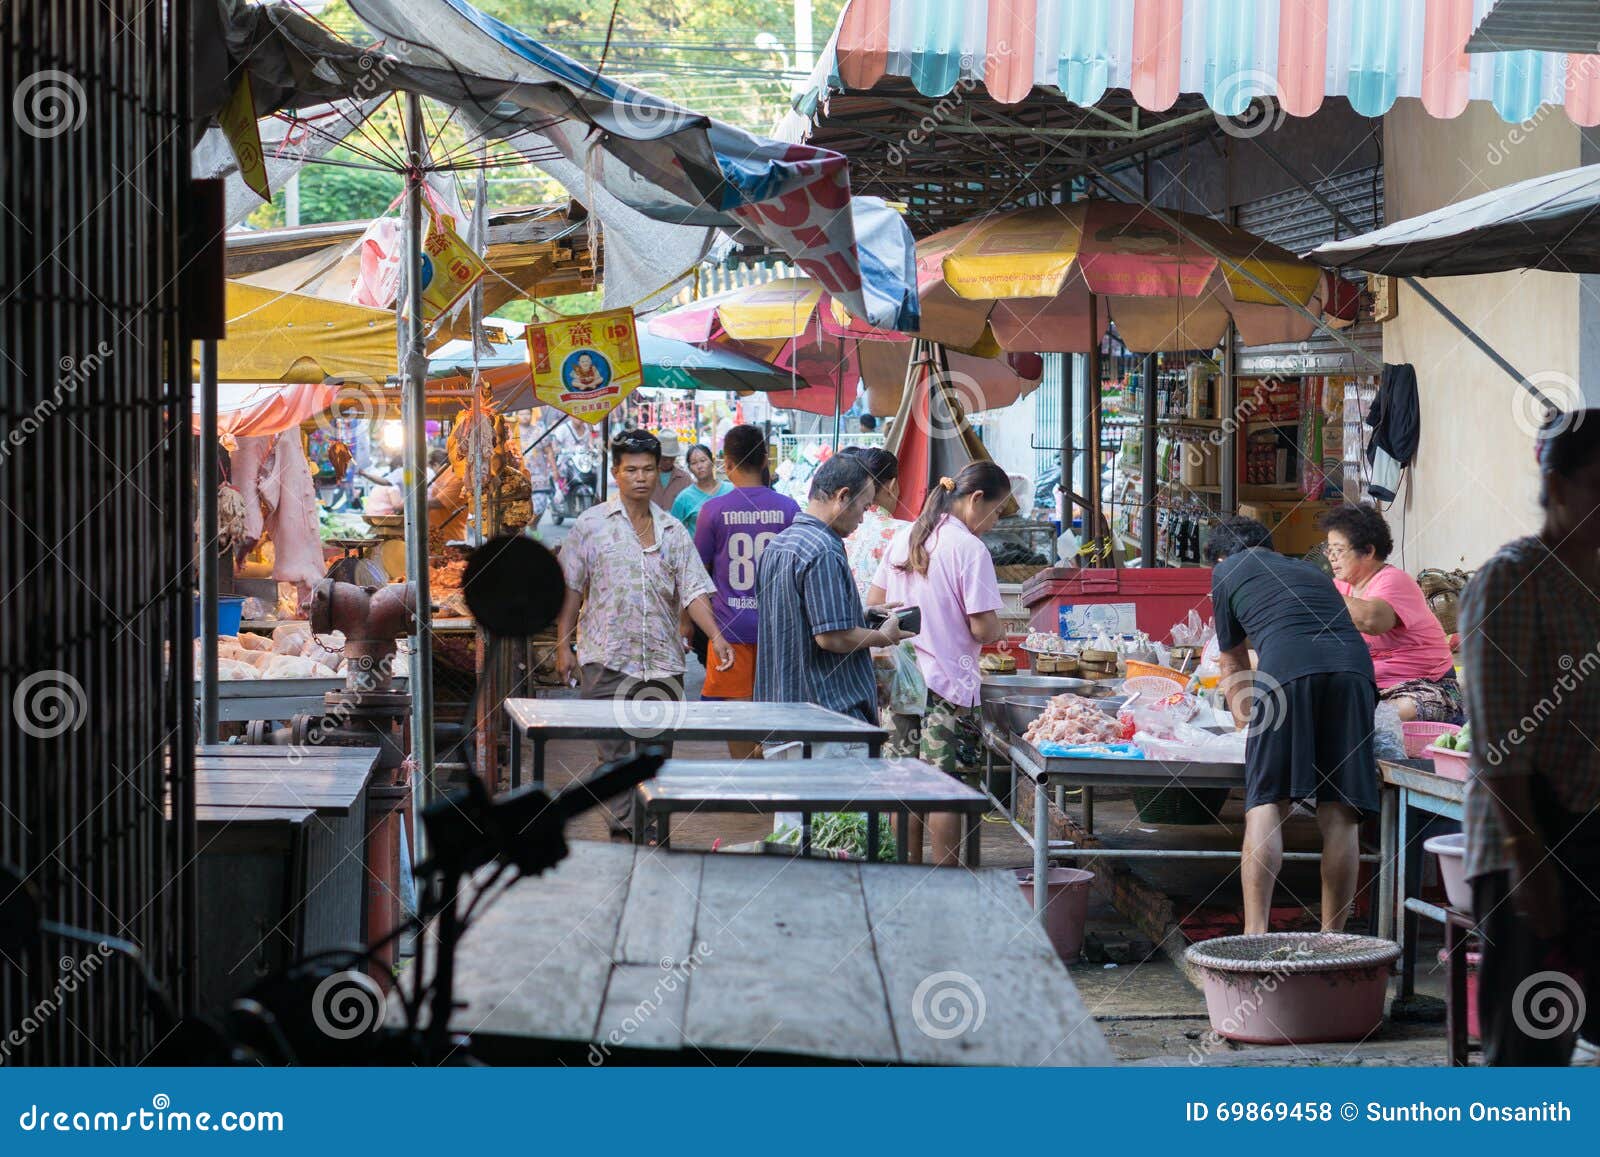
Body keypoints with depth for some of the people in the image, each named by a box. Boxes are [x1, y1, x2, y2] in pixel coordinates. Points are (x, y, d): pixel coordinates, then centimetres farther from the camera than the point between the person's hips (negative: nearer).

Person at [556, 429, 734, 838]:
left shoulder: (673, 530, 11)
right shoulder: (591, 525, 3)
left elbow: (693, 590, 6)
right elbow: (571, 589, 4)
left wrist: (716, 636, -8)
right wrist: (563, 645, -1)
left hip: (663, 659, 3)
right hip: (608, 658, -3)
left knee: (659, 749, 4)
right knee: (615, 749, -2)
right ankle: (625, 827, 2)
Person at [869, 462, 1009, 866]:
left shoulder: (905, 538, 7)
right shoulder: (970, 549, -14)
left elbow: (873, 606, 13)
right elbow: (983, 628, -17)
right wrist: (1000, 629, 5)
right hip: (948, 683, -7)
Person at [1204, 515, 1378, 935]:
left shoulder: (1228, 570, 26)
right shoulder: (1312, 571, 38)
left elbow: (1233, 667, 35)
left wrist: (1245, 724, 52)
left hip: (1287, 669, -4)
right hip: (1353, 666, 4)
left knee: (1266, 806, -3)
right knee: (1340, 815, 4)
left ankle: (1256, 933, -11)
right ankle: (1331, 937, 5)